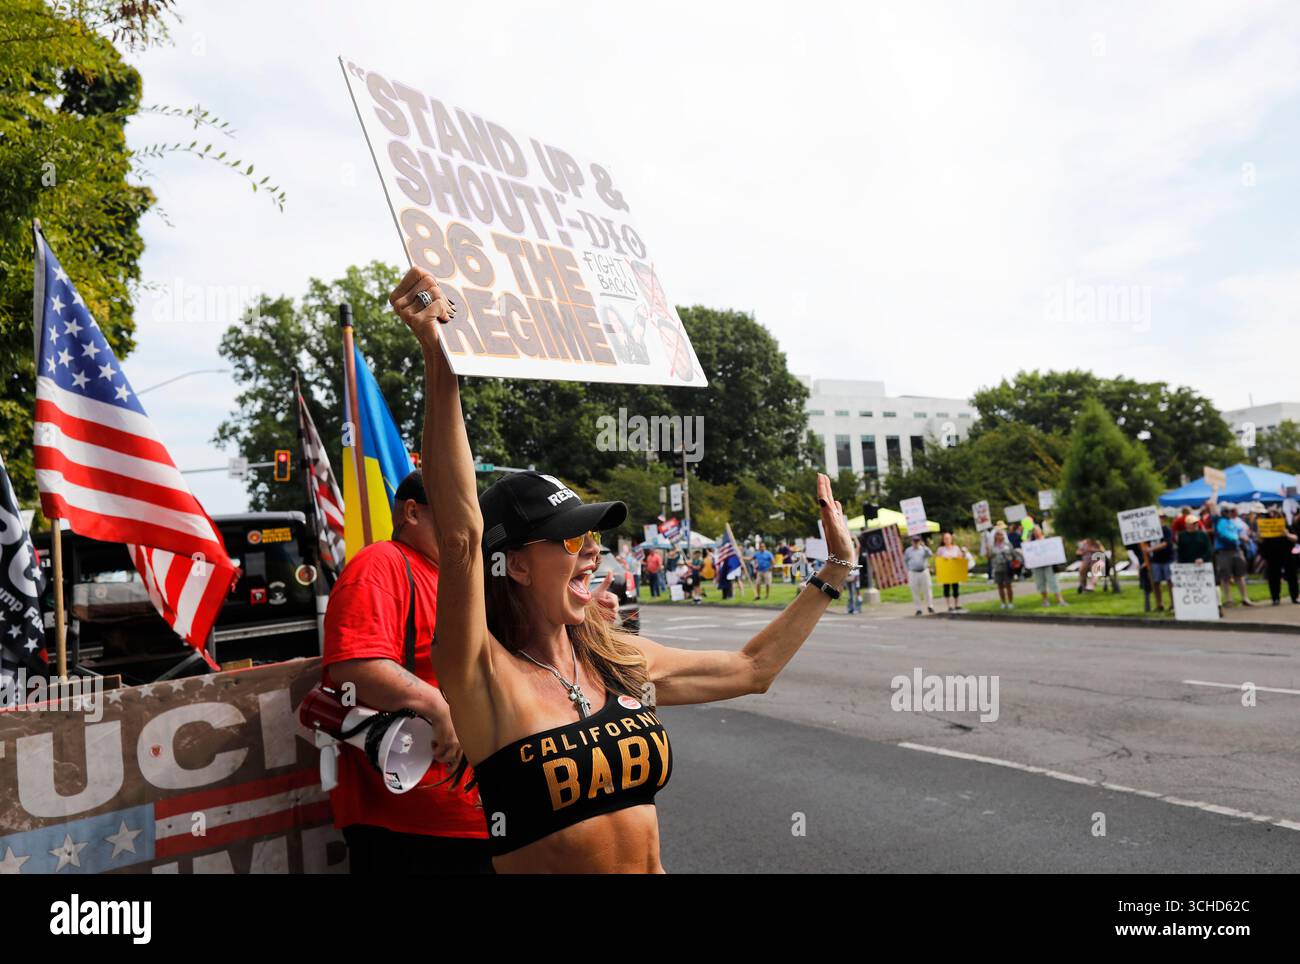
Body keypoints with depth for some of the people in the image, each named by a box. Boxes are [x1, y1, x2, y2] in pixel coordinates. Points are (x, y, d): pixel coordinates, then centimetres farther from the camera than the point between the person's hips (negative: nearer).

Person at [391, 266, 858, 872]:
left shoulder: (622, 661, 2)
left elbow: (753, 667, 13)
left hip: (648, 859, 5)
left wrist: (835, 570, 15)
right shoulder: (487, 678, -14)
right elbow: (461, 532, -28)